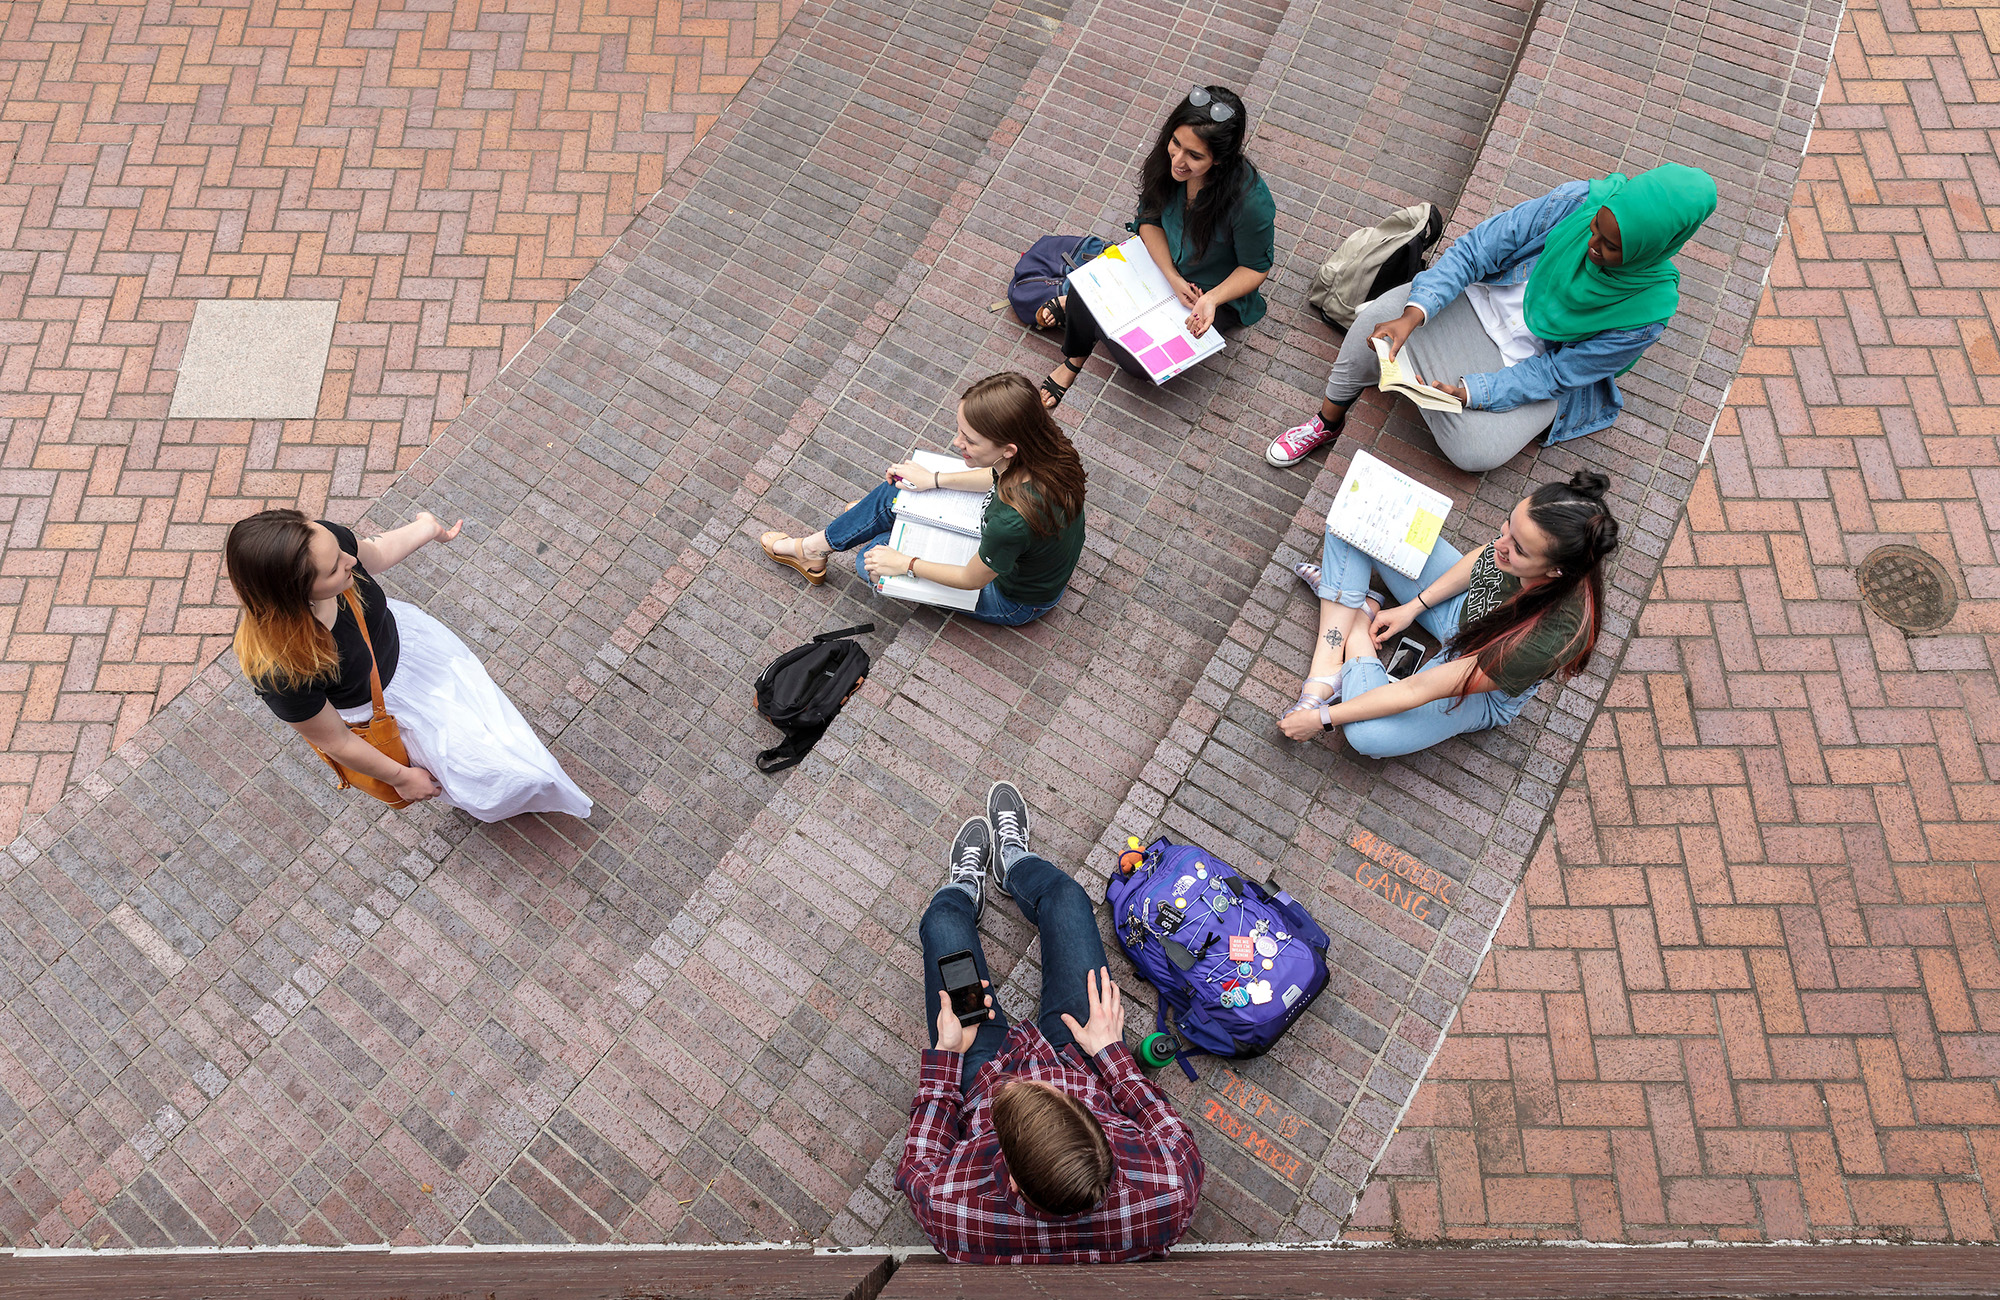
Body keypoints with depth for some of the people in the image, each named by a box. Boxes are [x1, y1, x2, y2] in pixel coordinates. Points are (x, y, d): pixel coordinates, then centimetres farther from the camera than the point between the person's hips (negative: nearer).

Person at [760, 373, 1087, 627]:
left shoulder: (1011, 521, -45)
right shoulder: (1044, 447, -25)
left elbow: (973, 580, -24)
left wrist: (905, 564, -12)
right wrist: (935, 479, 2)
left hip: (1015, 601, -6)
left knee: (874, 560, -1)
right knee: (897, 492, 6)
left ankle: (809, 551, 33)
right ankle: (811, 548, 27)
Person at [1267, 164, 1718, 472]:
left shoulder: (1650, 309, -25)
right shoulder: (1577, 202, -21)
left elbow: (1557, 372, -19)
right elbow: (1478, 247, -19)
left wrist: (1470, 392, -31)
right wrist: (1414, 313, -33)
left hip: (1538, 364, -1)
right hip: (1488, 297, 2)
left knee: (1476, 451, -26)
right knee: (1378, 322, -24)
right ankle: (1328, 421, 3)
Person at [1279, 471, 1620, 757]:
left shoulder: (1551, 638, -42)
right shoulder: (1530, 523, -28)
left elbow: (1417, 691, -35)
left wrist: (1323, 718, -27)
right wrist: (1413, 607, -6)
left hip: (1484, 693, -5)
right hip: (1464, 603, 6)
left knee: (1368, 735, -34)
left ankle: (1360, 618, -5)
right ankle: (1327, 669, -7)